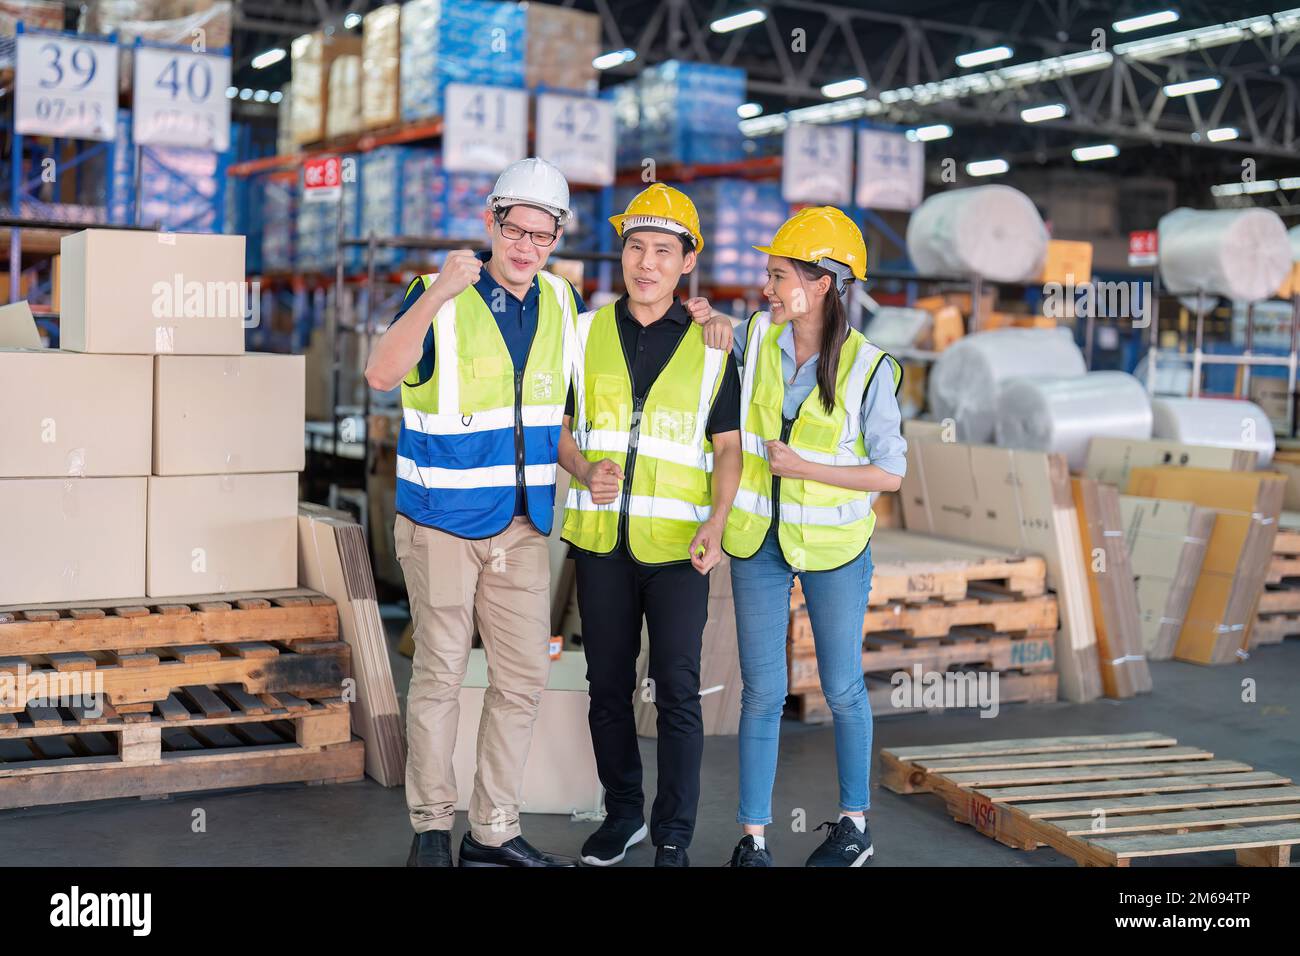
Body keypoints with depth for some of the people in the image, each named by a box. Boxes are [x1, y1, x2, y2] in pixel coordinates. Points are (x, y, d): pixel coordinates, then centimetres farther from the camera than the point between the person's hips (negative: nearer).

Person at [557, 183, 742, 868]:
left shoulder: (710, 346, 1)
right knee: (608, 687, 11)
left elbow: (728, 447, 4)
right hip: (600, 538, 2)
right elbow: (556, 426, 9)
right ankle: (622, 814, 27)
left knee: (678, 694, 1)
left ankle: (674, 835, 13)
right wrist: (584, 470, -12)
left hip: (677, 546, -2)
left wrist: (716, 522, -12)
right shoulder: (586, 332, 5)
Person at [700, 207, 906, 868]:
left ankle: (855, 825, 29)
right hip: (757, 541, 3)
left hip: (833, 545, -2)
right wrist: (713, 324, -3)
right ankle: (752, 838, 13)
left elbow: (890, 472, -11)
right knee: (762, 693, 5)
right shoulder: (755, 339, -3)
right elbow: (713, 335, 19)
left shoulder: (869, 367, -13)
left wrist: (802, 467, -17)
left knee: (842, 688, 12)